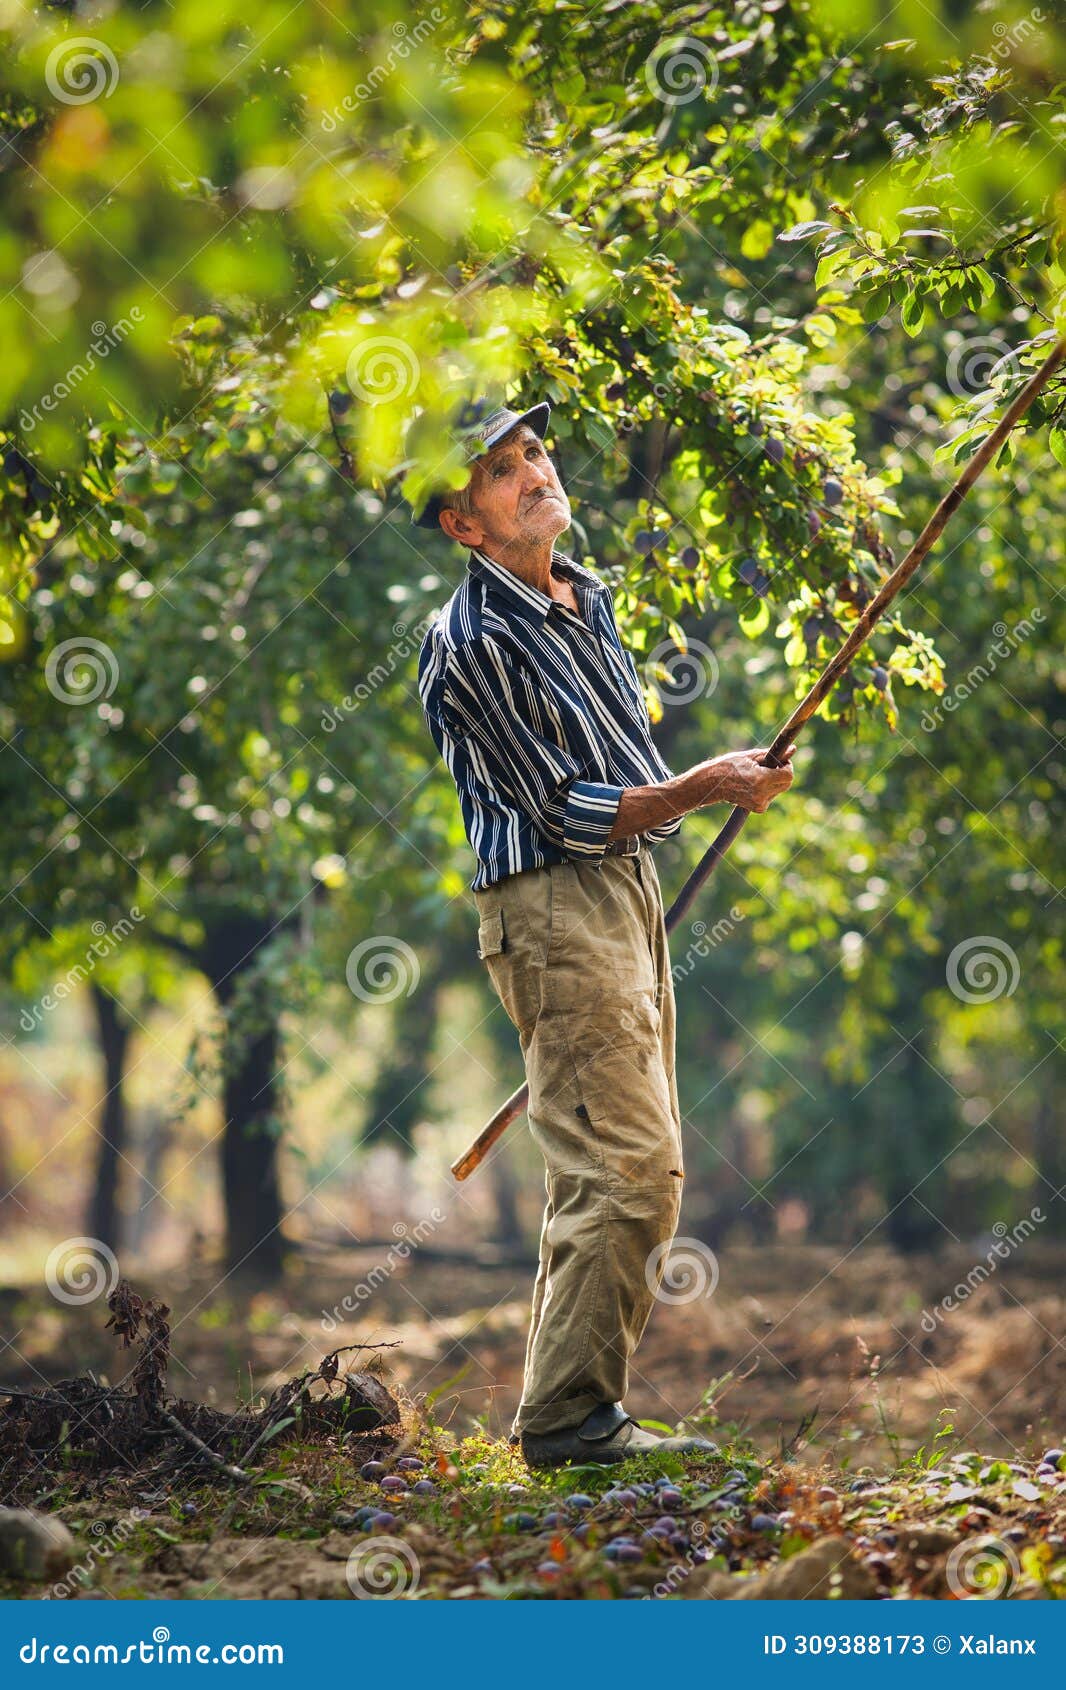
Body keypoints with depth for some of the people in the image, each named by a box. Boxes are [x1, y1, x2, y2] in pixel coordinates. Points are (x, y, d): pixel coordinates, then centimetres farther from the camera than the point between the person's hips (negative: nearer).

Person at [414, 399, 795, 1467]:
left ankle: (568, 1414, 19)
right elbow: (566, 812, -17)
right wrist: (700, 789, -20)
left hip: (625, 894, 10)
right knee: (630, 1168, -16)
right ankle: (569, 1418, -10)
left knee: (608, 1171, 12)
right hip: (554, 906, -10)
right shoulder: (472, 643, -15)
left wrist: (723, 781, 16)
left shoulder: (586, 597, 15)